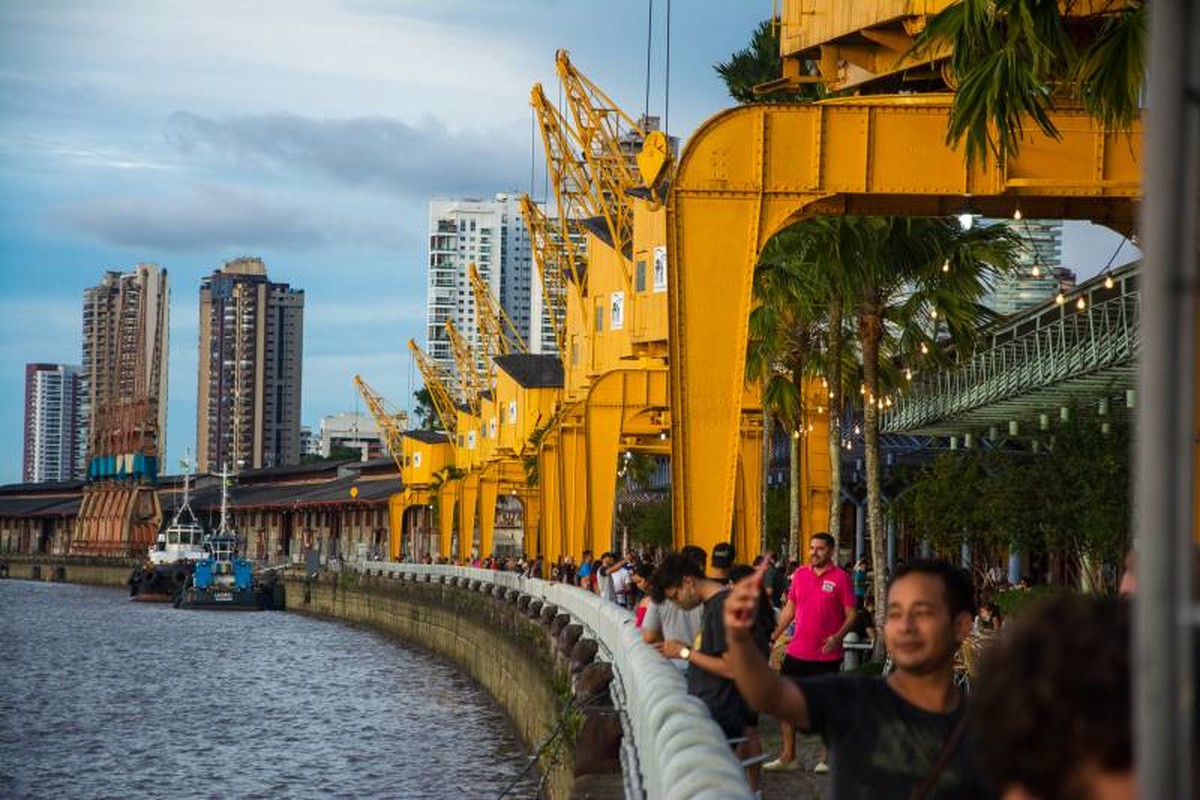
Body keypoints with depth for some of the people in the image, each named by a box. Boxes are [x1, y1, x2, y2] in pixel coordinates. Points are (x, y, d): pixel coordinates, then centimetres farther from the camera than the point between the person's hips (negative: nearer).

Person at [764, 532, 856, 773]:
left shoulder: (840, 577, -7)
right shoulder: (800, 574, 7)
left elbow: (851, 614, -7)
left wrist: (837, 637, -23)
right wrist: (774, 636, 9)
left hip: (827, 655, -5)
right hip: (797, 652, 5)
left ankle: (826, 758, 15)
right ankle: (788, 756, 16)